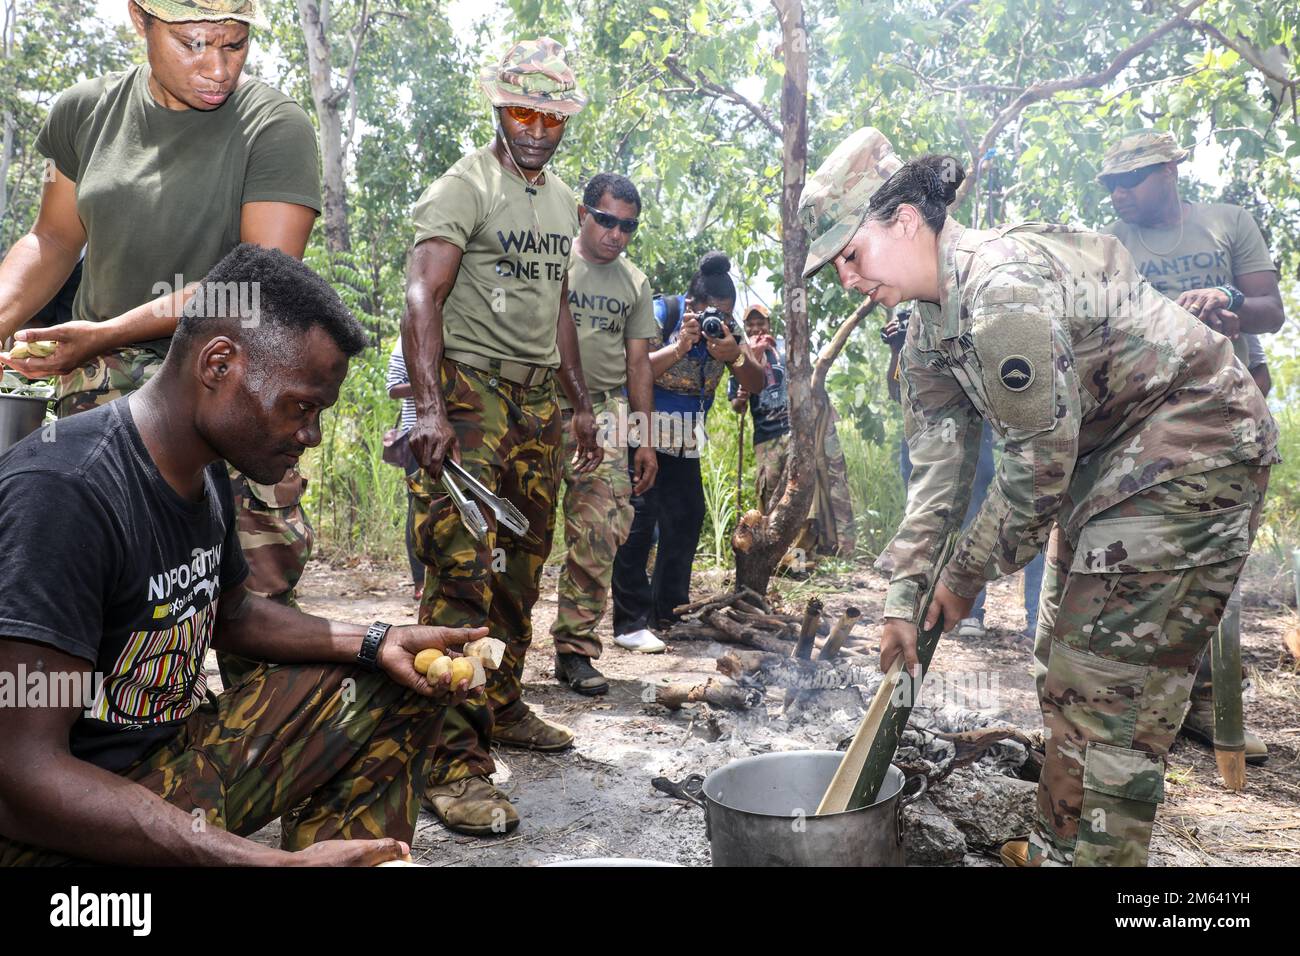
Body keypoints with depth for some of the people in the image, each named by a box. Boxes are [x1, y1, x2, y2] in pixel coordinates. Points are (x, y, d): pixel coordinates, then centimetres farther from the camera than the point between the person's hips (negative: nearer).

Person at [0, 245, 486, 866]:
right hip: (57, 825, -8)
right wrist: (278, 862, -33)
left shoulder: (207, 476, 4)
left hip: (180, 754, 9)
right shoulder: (65, 492, -24)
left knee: (398, 689, 6)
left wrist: (378, 643, 5)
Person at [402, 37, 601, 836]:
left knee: (522, 567, 10)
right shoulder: (464, 188, -5)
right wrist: (429, 406, -28)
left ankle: (502, 708, 25)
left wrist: (582, 403, 21)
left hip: (539, 397, 7)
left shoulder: (564, 201, 18)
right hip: (472, 387, -7)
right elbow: (423, 298, -16)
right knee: (464, 570, -13)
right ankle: (454, 762, -10)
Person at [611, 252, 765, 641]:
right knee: (639, 517, -13)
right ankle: (630, 622, -12)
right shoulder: (661, 313, -15)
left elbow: (756, 384, -7)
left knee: (687, 517, 5)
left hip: (684, 439, 6)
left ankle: (665, 611, 18)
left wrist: (736, 355, -27)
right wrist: (680, 346, -34)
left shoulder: (726, 327, -1)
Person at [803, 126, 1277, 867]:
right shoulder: (930, 332, 2)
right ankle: (1054, 847, 30)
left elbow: (1044, 456, -24)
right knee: (1065, 660, 15)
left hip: (1193, 440, -10)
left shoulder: (1002, 287, -28)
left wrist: (967, 574, -12)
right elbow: (939, 469, 3)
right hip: (1108, 455, 10)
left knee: (1110, 679, -9)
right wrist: (905, 598, 1)